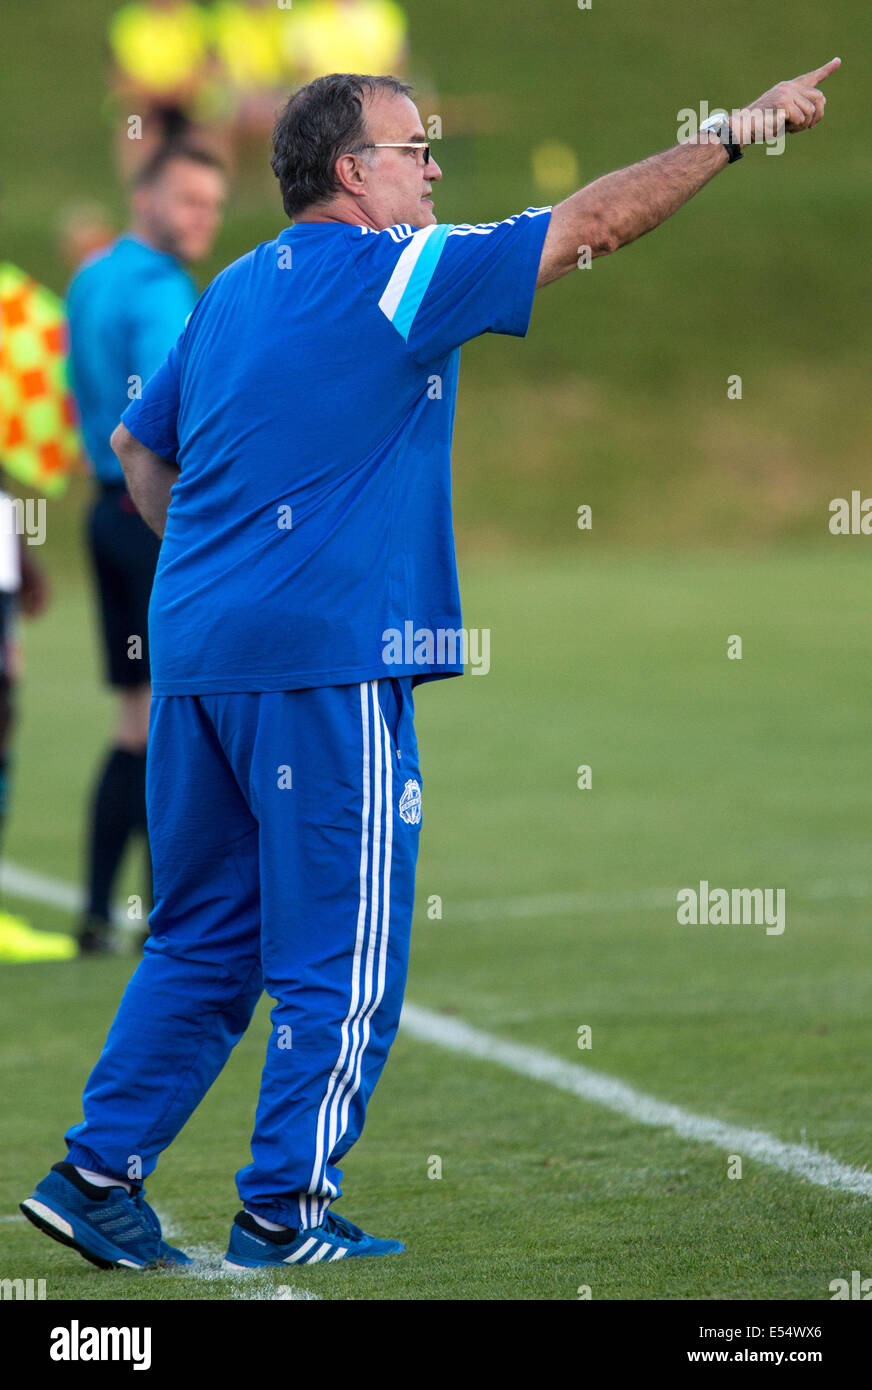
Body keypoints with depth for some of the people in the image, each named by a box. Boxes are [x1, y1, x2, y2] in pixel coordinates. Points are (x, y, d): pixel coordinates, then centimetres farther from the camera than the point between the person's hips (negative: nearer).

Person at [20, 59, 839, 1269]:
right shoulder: (393, 275, -8)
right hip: (325, 663, -8)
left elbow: (139, 446, 25)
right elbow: (596, 223, -6)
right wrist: (740, 130, 2)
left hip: (196, 652, 8)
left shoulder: (232, 291, 16)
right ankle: (286, 1214, 3)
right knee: (342, 954, 0)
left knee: (201, 943, 15)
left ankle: (97, 1173, 12)